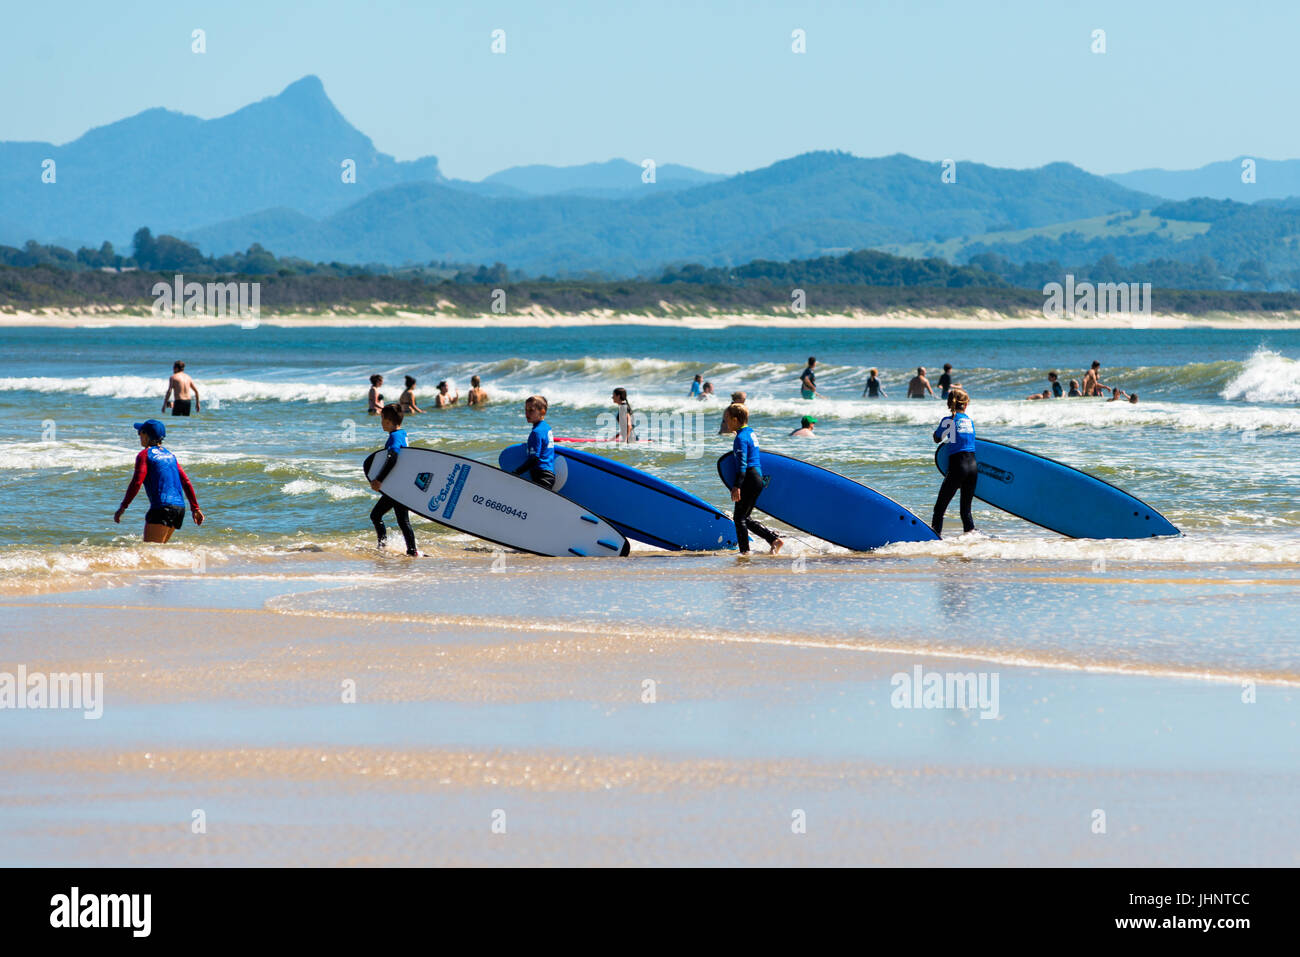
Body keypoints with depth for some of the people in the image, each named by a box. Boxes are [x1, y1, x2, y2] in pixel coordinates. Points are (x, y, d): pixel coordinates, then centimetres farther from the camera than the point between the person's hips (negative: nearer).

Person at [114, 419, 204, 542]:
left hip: (162, 506, -8)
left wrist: (123, 507, -8)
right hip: (180, 508, 8)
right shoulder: (169, 455, 20)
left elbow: (137, 482, -11)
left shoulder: (145, 454, -1)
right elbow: (186, 482, 18)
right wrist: (195, 508, 21)